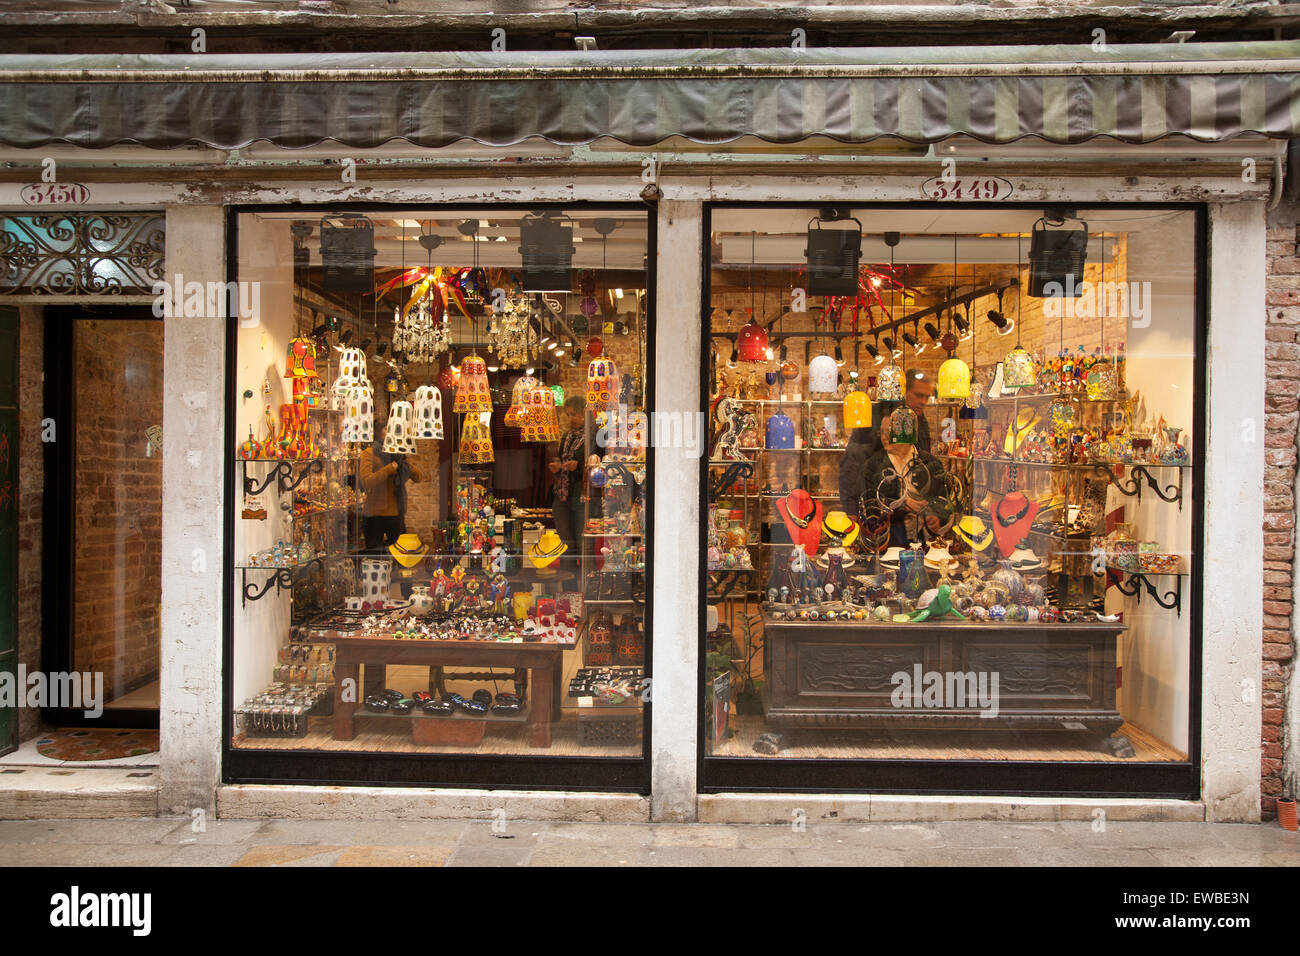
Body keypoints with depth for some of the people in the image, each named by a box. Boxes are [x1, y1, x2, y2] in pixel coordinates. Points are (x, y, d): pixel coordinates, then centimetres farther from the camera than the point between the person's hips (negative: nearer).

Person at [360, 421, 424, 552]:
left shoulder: (397, 454, 12)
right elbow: (366, 482, -18)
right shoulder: (369, 453, -3)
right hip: (375, 514, -5)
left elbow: (419, 477, 9)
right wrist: (390, 468, -18)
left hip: (396, 514, 5)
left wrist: (404, 461, -7)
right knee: (375, 556, 1)